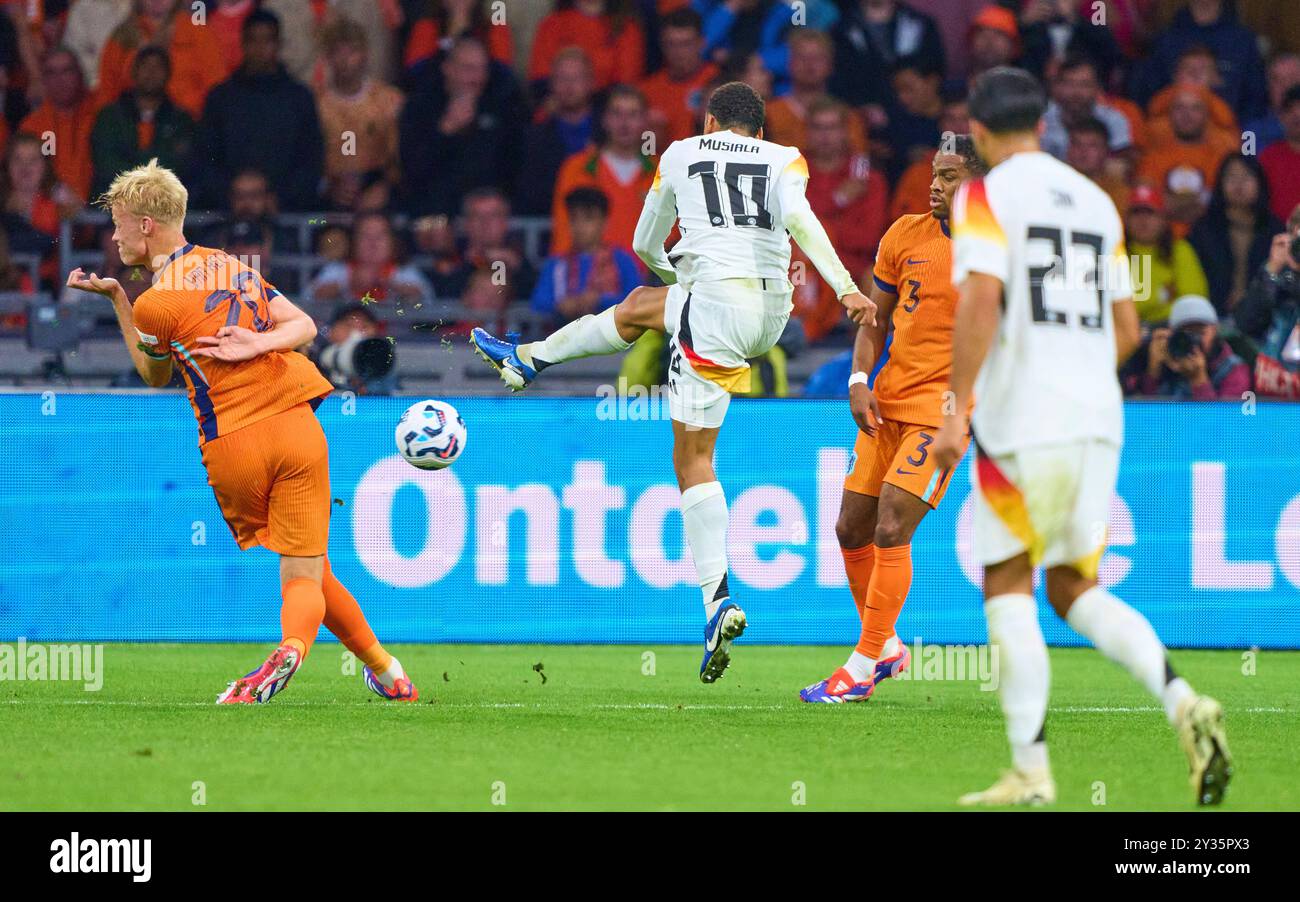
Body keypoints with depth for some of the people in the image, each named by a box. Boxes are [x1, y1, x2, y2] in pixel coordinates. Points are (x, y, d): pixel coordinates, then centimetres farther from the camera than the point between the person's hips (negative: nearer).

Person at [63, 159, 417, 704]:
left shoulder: (156, 302, -4)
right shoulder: (231, 266, 14)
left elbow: (154, 376, 15)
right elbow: (304, 326, 11)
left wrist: (115, 297, 15)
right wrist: (262, 342, -7)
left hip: (233, 446, -4)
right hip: (296, 427, 4)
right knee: (305, 573, 5)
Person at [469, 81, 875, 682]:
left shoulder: (681, 154, 14)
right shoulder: (784, 159, 13)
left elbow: (645, 247, 23)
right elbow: (798, 218, -10)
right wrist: (846, 289, -19)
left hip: (714, 299, -5)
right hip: (774, 312, 5)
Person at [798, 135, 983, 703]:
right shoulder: (905, 236, 5)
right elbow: (875, 318, 12)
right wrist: (860, 382, -2)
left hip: (946, 408, -6)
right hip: (888, 400, 6)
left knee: (890, 530, -15)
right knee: (851, 528, 7)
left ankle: (862, 668, -8)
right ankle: (886, 647, 26)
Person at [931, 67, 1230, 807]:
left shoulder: (986, 196, -3)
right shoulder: (1096, 201, 16)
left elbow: (981, 300, -17)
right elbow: (1126, 328, 19)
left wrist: (957, 408, -16)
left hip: (1023, 420, -6)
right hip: (1099, 419, 6)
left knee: (1008, 588, 2)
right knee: (1075, 587, 12)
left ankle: (1031, 770, -4)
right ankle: (1182, 702, -10)